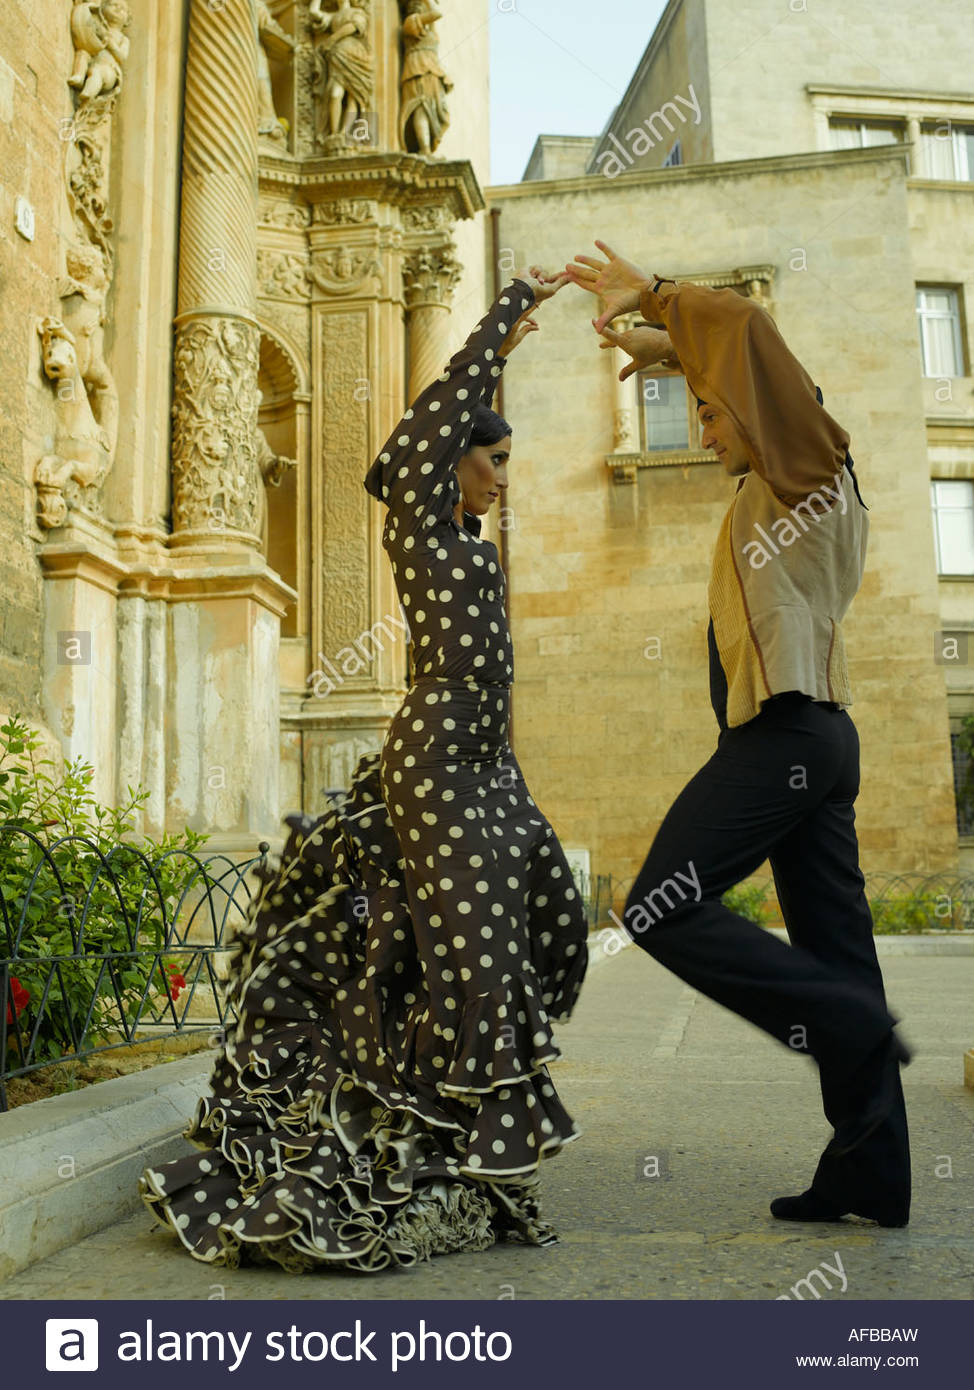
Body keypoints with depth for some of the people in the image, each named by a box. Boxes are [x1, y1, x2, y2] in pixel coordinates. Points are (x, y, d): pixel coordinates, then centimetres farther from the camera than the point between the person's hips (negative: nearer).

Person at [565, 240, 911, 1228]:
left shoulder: (807, 469, -1)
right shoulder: (790, 482, 22)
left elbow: (747, 331, -10)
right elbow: (733, 368, 38)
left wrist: (651, 294, -2)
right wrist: (660, 341, 34)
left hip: (779, 733, -10)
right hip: (821, 734, 10)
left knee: (661, 909, -10)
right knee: (833, 946, 6)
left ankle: (844, 1022, -13)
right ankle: (872, 1173, 9)